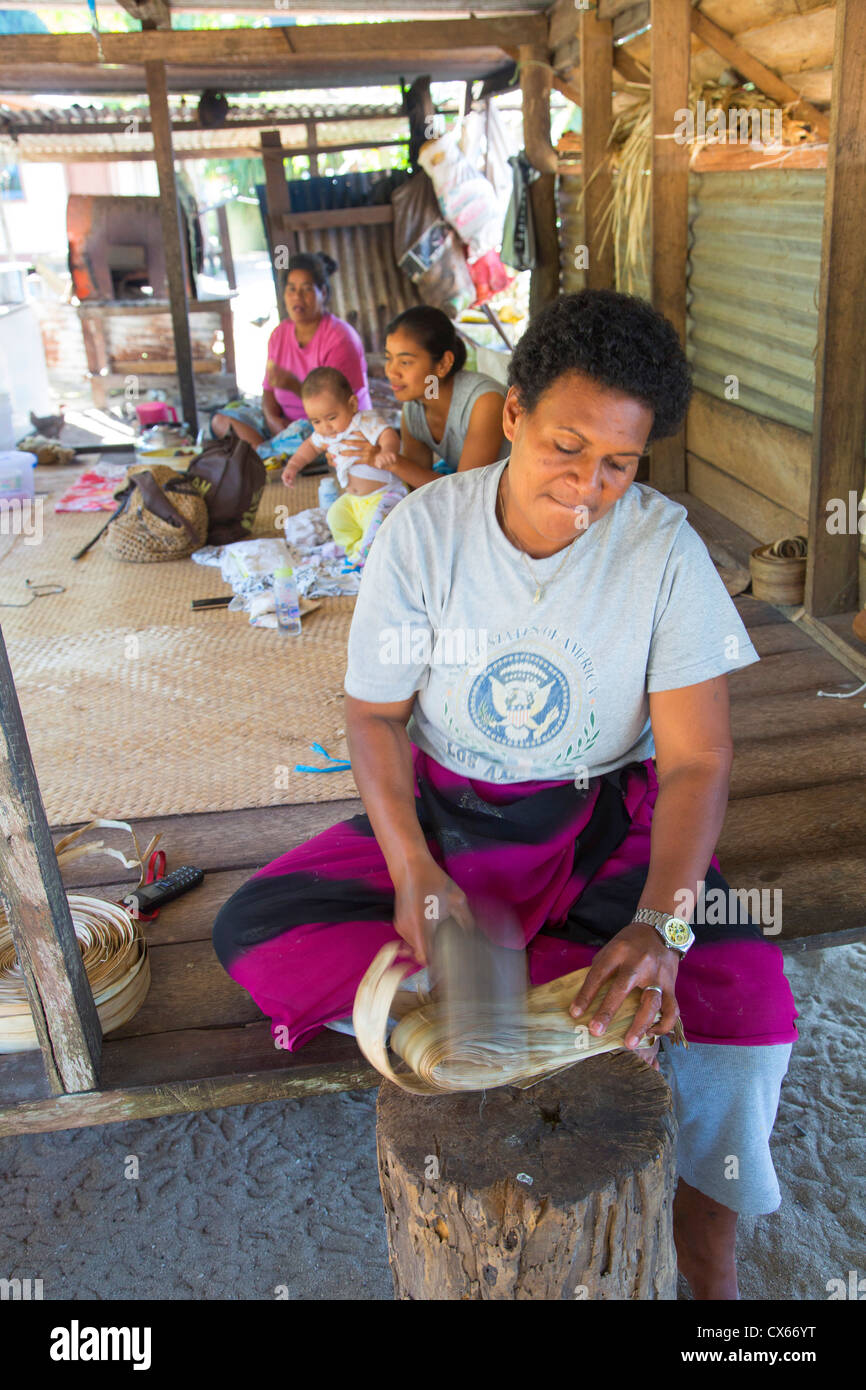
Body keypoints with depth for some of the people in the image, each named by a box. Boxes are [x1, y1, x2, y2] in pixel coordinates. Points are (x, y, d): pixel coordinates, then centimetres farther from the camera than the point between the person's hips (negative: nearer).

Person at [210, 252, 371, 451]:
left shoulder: (339, 339, -11)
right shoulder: (279, 334, 9)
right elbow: (269, 391, 11)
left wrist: (295, 386, -29)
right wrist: (273, 419, -12)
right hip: (288, 425, 7)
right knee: (223, 419, -9)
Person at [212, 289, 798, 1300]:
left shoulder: (664, 548, -13)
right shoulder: (425, 528, -11)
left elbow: (696, 761, -14)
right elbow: (374, 713, -4)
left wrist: (661, 924, -31)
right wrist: (411, 869, -20)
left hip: (606, 815, -1)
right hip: (444, 810, 2)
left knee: (741, 1004, -26)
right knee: (255, 931, -18)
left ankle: (707, 1262, -1)